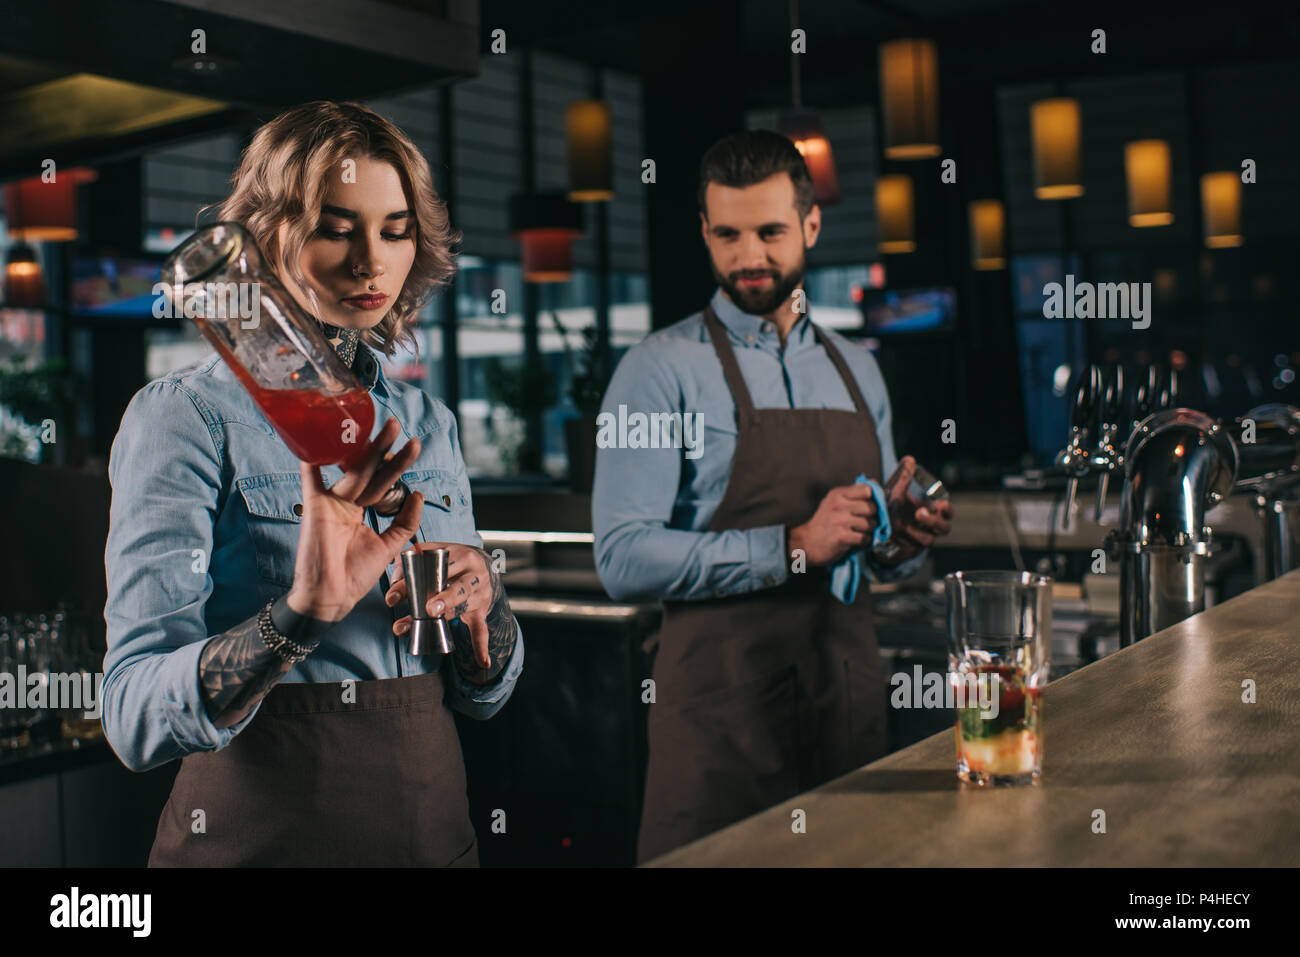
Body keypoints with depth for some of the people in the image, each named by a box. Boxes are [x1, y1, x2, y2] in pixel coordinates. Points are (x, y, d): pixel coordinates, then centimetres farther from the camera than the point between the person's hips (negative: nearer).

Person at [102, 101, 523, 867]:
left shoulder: (426, 422, 5)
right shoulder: (186, 415, -10)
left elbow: (486, 694, 7)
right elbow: (138, 718, -19)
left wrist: (481, 596, -13)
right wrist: (301, 614, -34)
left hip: (431, 823, 5)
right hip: (259, 832, -4)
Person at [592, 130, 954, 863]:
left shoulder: (857, 371, 12)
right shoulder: (663, 369, -7)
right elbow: (625, 559, -16)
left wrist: (909, 536, -4)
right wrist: (794, 546, -21)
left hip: (849, 691, 6)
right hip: (723, 703, -5)